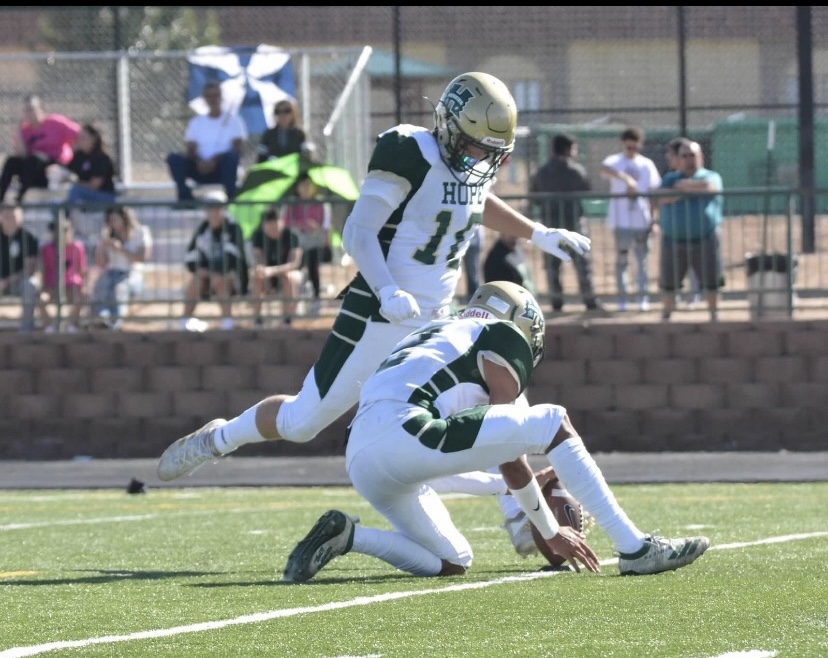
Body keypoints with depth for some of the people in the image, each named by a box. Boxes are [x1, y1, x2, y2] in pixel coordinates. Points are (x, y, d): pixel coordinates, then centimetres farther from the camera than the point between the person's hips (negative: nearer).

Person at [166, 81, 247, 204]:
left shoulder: (233, 120, 6)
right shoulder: (196, 122, 14)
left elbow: (238, 149, -5)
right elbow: (191, 149, 4)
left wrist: (215, 160, -21)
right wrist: (199, 161, -20)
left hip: (224, 169, -2)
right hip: (201, 169, 2)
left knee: (231, 155, -36)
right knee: (173, 158, -23)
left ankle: (230, 197, -30)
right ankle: (185, 197, -26)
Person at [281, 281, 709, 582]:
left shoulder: (434, 337, 35)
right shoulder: (503, 339, 13)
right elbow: (511, 460, 10)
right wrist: (551, 531, 18)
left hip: (360, 462, 8)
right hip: (401, 431, -8)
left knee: (452, 564, 21)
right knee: (552, 423, -3)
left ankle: (345, 535, 4)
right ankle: (635, 549, -8)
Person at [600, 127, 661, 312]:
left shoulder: (647, 165, 7)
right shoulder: (615, 161, -1)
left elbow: (654, 192, 9)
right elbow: (604, 168, -26)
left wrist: (654, 219, 3)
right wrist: (625, 177, -43)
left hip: (642, 220, 2)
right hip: (621, 220, -2)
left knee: (642, 258, 4)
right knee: (621, 258, 3)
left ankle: (643, 297, 10)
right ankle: (621, 298, 8)